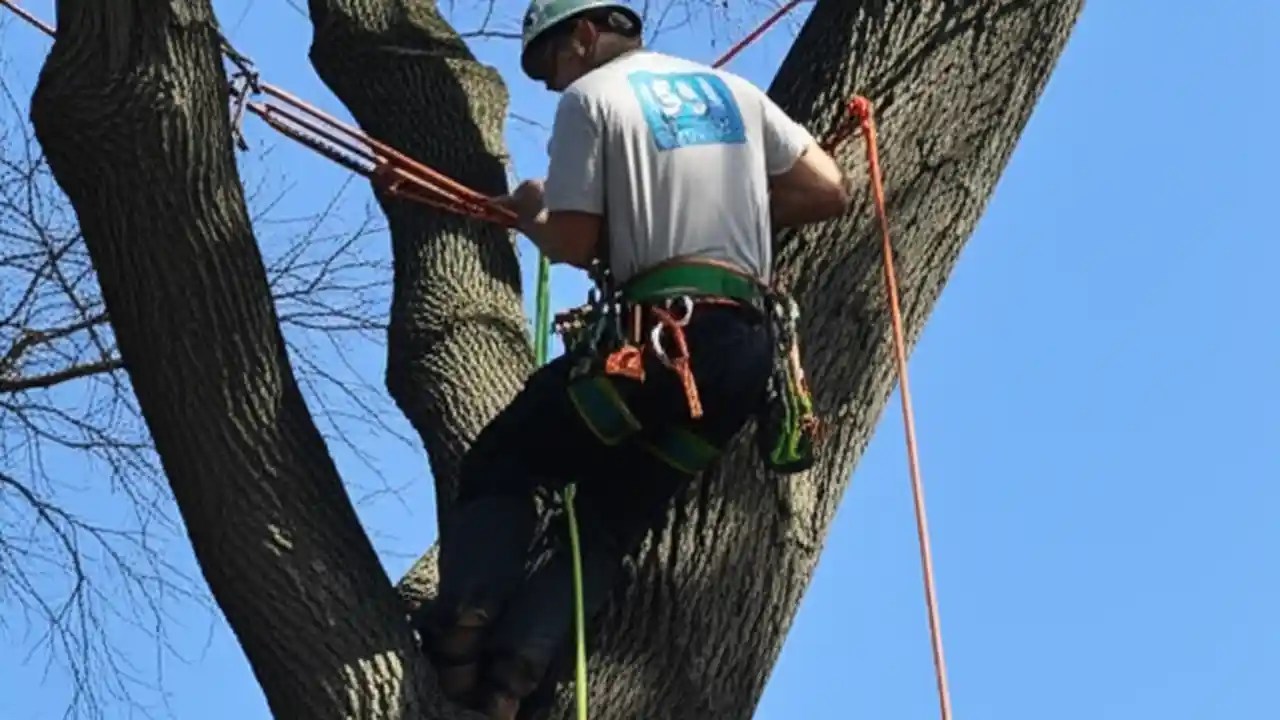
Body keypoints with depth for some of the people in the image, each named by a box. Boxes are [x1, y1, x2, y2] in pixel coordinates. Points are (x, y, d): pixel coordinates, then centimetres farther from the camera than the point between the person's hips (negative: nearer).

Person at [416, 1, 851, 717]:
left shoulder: (591, 96, 2)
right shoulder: (734, 89, 20)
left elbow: (576, 244, -4)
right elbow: (830, 191, 16)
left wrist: (529, 210, 17)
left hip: (659, 339, -6)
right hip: (746, 351, 6)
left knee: (500, 464, 12)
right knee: (610, 521, 12)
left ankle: (467, 620, -10)